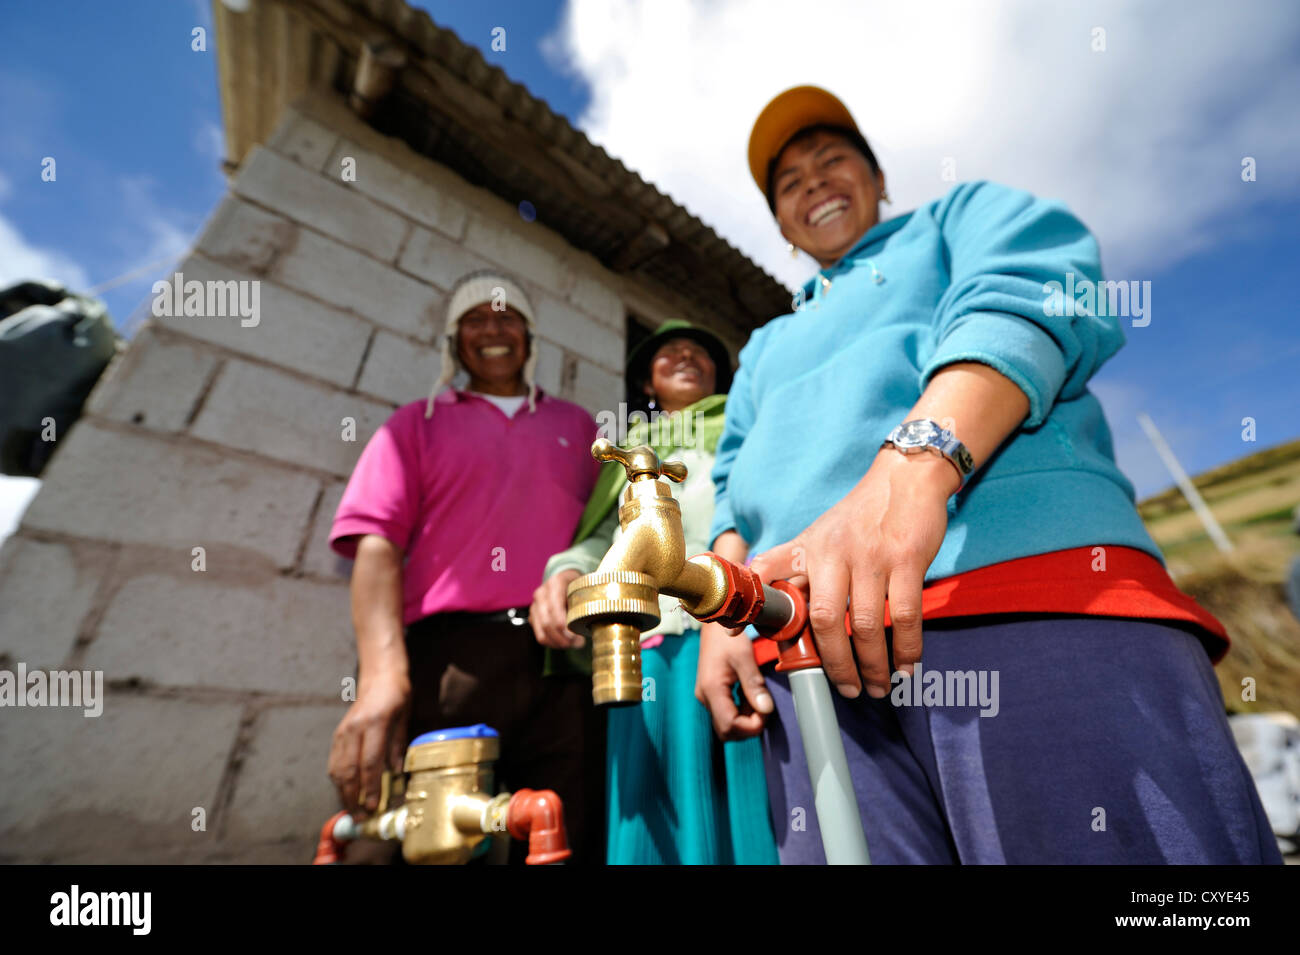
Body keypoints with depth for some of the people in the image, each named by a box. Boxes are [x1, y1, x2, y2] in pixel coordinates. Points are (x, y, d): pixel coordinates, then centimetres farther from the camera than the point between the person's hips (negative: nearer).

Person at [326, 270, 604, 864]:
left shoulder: (577, 425, 21)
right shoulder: (418, 421, 16)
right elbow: (377, 543, 2)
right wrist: (383, 674, -14)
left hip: (566, 663, 2)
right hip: (449, 656, -1)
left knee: (571, 841, 3)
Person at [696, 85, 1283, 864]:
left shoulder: (967, 215, 24)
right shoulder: (768, 347, 35)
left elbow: (1033, 295, 0)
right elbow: (736, 489, 25)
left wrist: (911, 465, -21)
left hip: (1026, 578, -3)